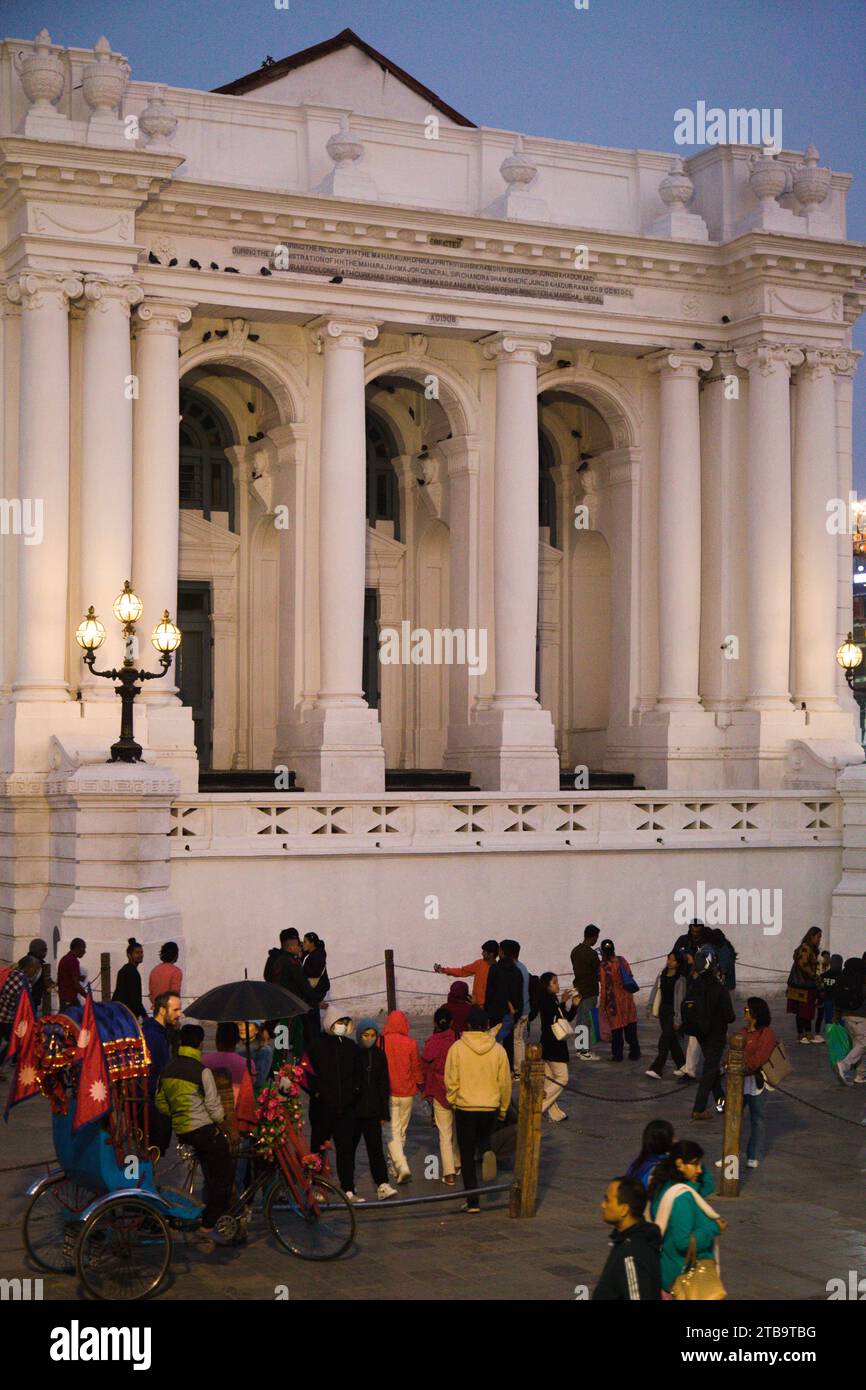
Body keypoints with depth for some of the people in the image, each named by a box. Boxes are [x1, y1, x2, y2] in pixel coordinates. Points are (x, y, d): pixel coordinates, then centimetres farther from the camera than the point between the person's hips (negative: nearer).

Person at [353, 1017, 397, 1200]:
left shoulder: (379, 1056, 9)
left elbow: (384, 1086, 12)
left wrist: (384, 1113, 8)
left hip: (372, 1111, 2)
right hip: (353, 1110, -2)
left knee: (375, 1148, -6)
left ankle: (382, 1186, -15)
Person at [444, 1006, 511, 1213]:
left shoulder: (457, 1048, -8)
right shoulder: (497, 1049, -3)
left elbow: (451, 1080, -6)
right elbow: (505, 1082, 3)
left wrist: (452, 1101, 13)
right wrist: (503, 1108, 17)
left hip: (465, 1107, -2)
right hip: (491, 1107, 2)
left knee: (467, 1156, 7)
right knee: (484, 1137, 29)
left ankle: (473, 1201, 6)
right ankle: (487, 1152, -7)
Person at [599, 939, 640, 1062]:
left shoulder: (604, 967, -18)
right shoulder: (622, 960, -5)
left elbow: (605, 987, -16)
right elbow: (630, 975, 4)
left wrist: (603, 1004, -7)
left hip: (614, 1000, -4)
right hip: (627, 998, 4)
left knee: (616, 1030, 7)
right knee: (631, 1028, 13)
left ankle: (617, 1055, 12)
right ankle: (634, 1053, 17)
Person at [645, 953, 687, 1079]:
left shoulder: (680, 979, -12)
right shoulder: (661, 975, 8)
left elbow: (680, 999, -12)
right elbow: (655, 991, 14)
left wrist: (677, 1019, -13)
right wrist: (650, 1008, 12)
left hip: (673, 1011, -7)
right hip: (663, 1010, 7)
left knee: (665, 1040, -10)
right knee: (671, 1040, 12)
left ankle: (656, 1069, -11)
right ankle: (682, 1066, 25)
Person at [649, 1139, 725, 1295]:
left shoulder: (667, 1186, 3)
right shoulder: (681, 1197, -26)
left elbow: (708, 1186, 16)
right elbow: (684, 1242, -29)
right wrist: (714, 1228, -18)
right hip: (684, 1275, -9)